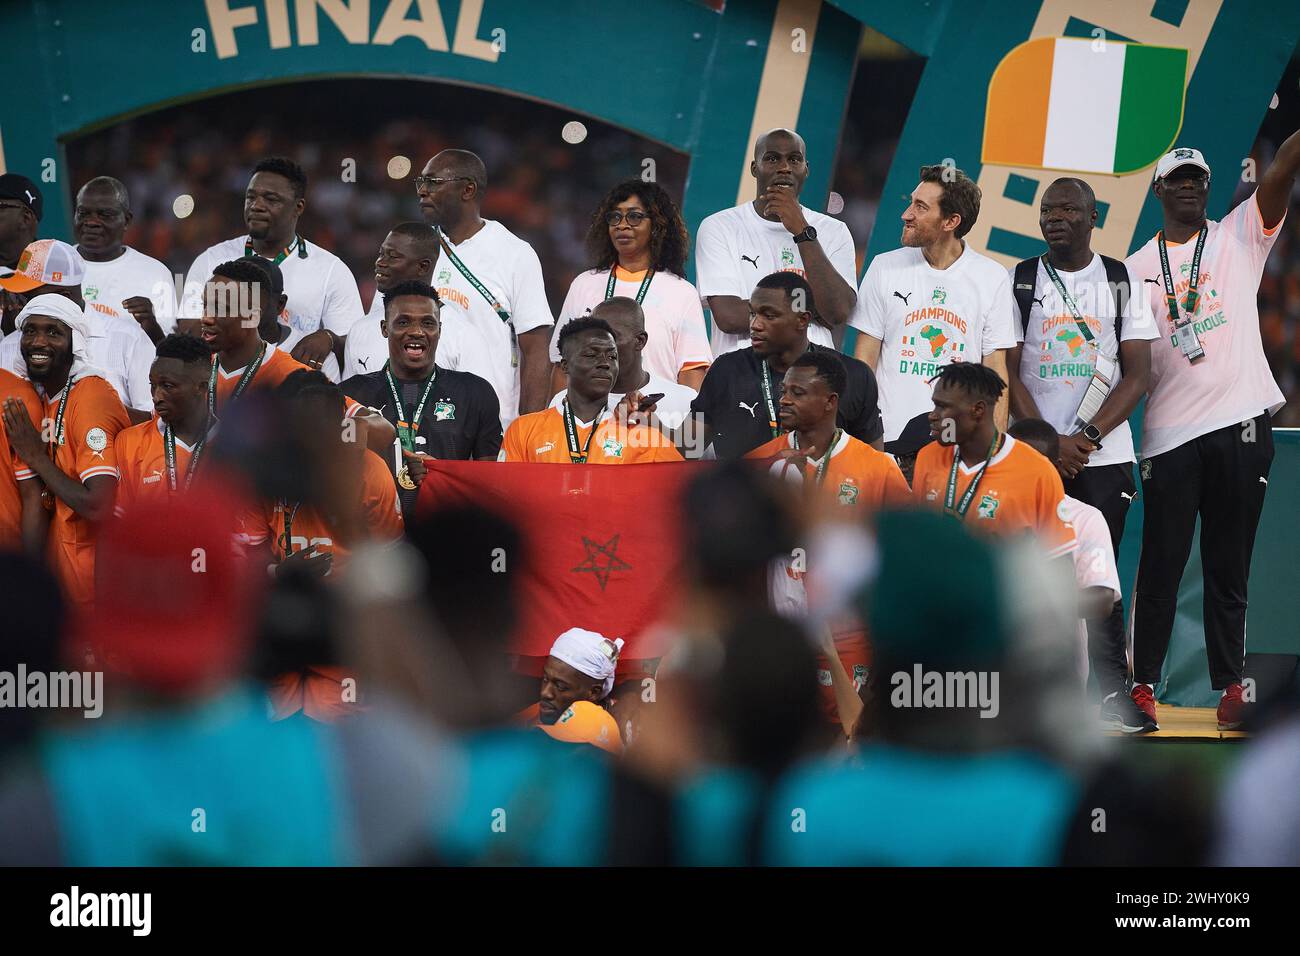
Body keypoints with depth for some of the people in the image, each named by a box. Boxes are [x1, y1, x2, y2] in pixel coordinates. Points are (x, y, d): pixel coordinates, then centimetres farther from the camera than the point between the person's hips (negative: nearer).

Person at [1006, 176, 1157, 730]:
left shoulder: (1122, 282, 6)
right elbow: (1009, 373, 1)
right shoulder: (1020, 281, 5)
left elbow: (1137, 374, 1)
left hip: (1103, 456, 0)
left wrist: (1085, 438, -11)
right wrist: (1048, 443, -10)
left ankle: (1112, 691, 2)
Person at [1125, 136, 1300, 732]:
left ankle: (1230, 687, 8)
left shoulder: (1239, 236, 7)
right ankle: (1144, 684, 6)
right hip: (1169, 431, 0)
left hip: (1242, 422, 0)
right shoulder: (1137, 269, 11)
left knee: (1230, 566, 5)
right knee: (1161, 564, 1)